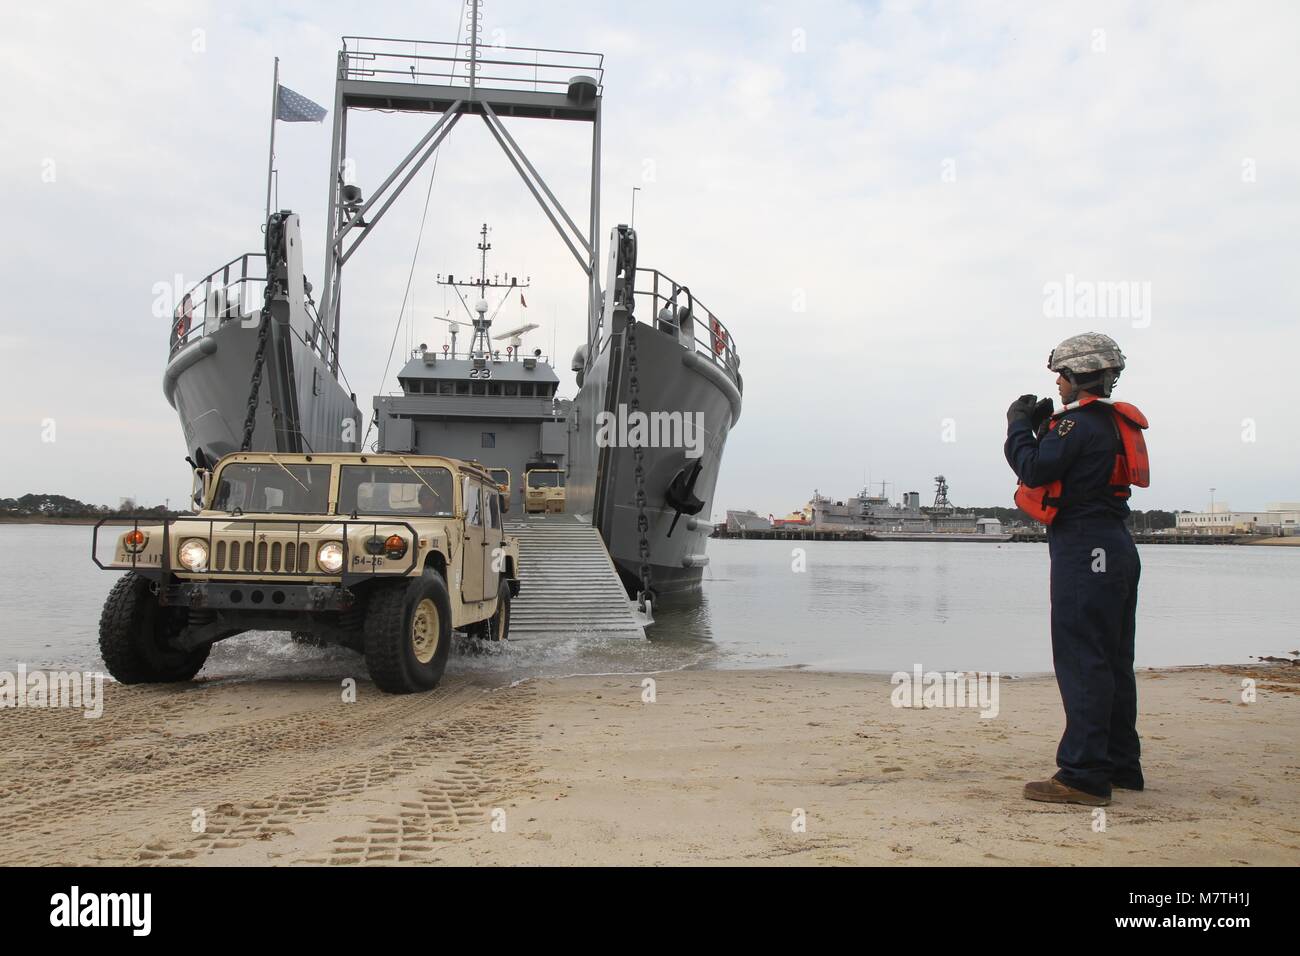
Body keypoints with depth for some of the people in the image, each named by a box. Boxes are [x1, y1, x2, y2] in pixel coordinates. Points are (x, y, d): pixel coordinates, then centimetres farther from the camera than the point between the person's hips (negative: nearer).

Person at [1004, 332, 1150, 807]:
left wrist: (1019, 426, -4)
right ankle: (1121, 765, 23)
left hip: (1084, 549, -10)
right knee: (1111, 662, 15)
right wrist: (1043, 427, 13)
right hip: (1114, 547, 10)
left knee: (1081, 663, -10)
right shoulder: (1114, 423, 18)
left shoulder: (1080, 420, -13)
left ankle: (1083, 775, -9)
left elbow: (1035, 470, -18)